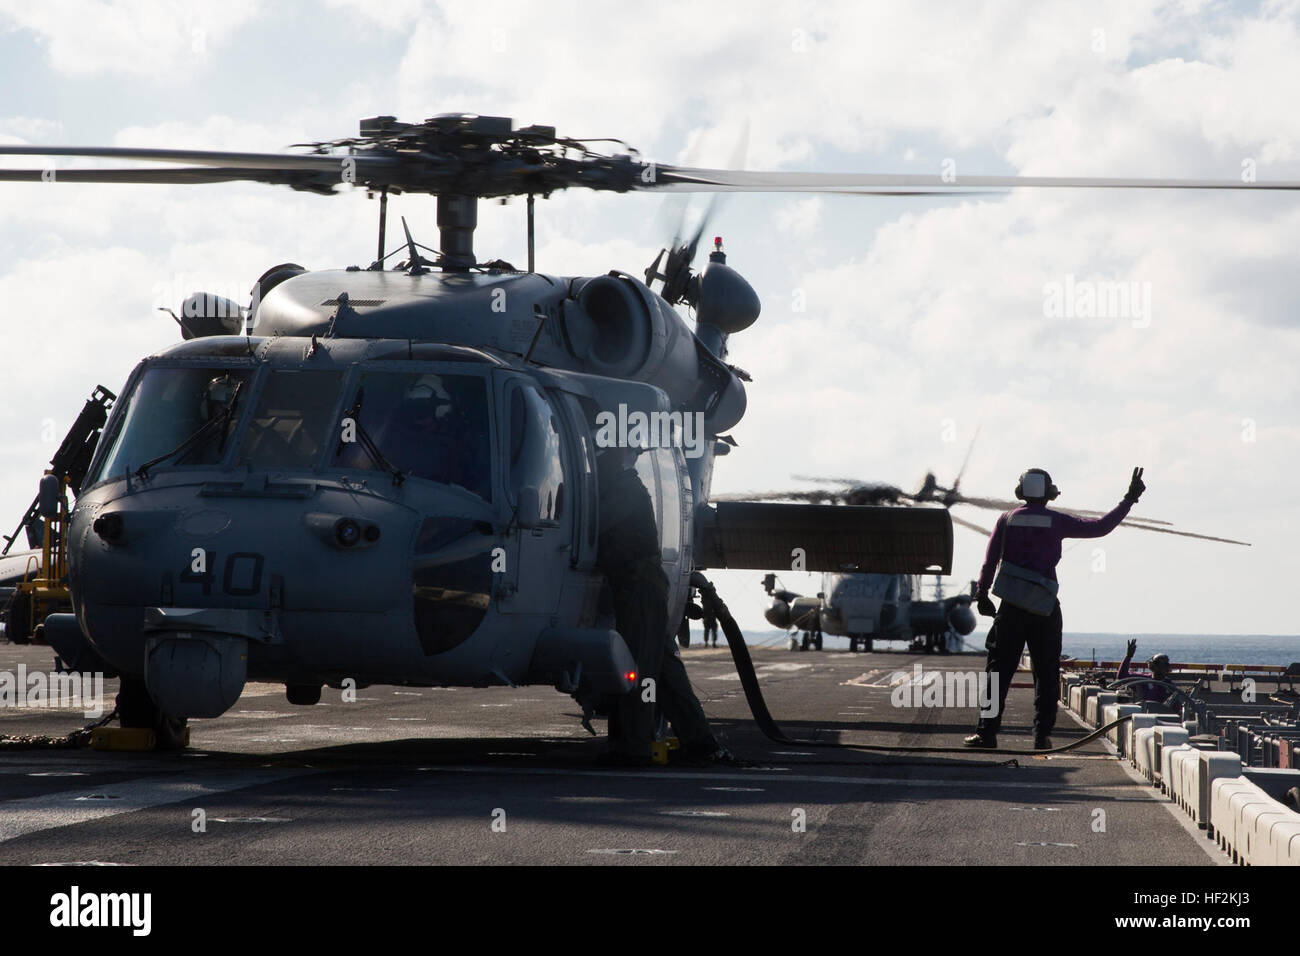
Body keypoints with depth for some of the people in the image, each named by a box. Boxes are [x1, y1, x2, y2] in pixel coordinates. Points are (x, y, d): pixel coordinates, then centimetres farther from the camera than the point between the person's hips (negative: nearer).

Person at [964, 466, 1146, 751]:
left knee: (999, 670, 3)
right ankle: (1042, 735, 4)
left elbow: (990, 561, 0)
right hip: (1045, 608, -1)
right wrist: (1129, 499, 10)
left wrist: (982, 594, 9)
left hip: (1012, 607, 1)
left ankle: (987, 732, -4)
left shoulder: (1008, 520, 3)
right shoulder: (1057, 522, 0)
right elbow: (1101, 526, 1)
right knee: (1046, 674, 7)